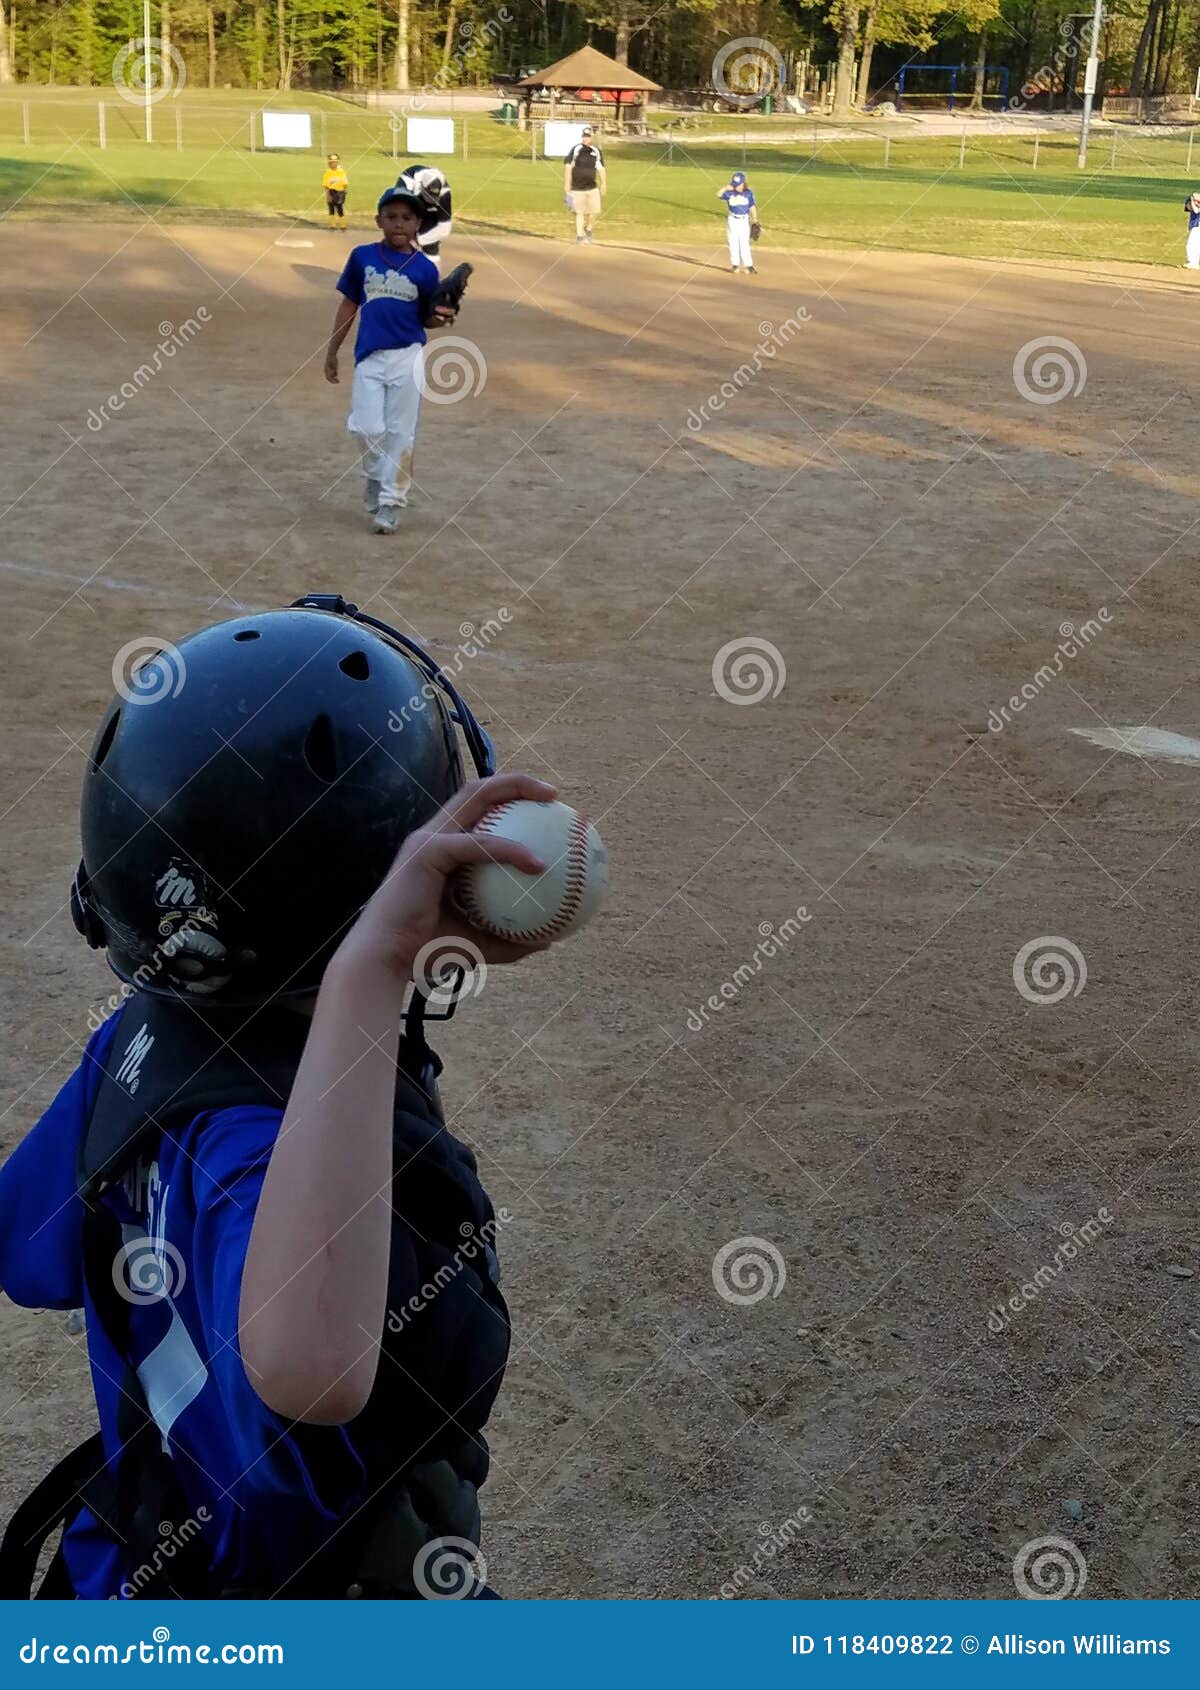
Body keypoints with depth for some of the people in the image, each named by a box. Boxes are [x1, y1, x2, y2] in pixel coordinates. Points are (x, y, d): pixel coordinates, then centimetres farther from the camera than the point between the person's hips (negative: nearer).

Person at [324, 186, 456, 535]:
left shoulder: (425, 268, 2)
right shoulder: (362, 257, 5)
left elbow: (427, 319, 9)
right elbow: (348, 305, 13)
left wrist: (441, 317, -14)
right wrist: (332, 351, 13)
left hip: (407, 358, -1)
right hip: (369, 357, 1)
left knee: (400, 434, 0)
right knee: (367, 429, -6)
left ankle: (391, 502, 9)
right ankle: (375, 477, 24)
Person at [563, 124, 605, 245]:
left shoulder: (596, 151, 5)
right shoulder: (575, 149, -5)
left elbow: (601, 169, 12)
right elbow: (567, 166, -4)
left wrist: (603, 184, 12)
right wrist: (566, 183, -7)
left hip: (592, 187, 2)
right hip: (577, 187, -2)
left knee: (594, 211, -5)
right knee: (579, 212, 1)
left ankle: (588, 230, 22)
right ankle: (579, 236, 12)